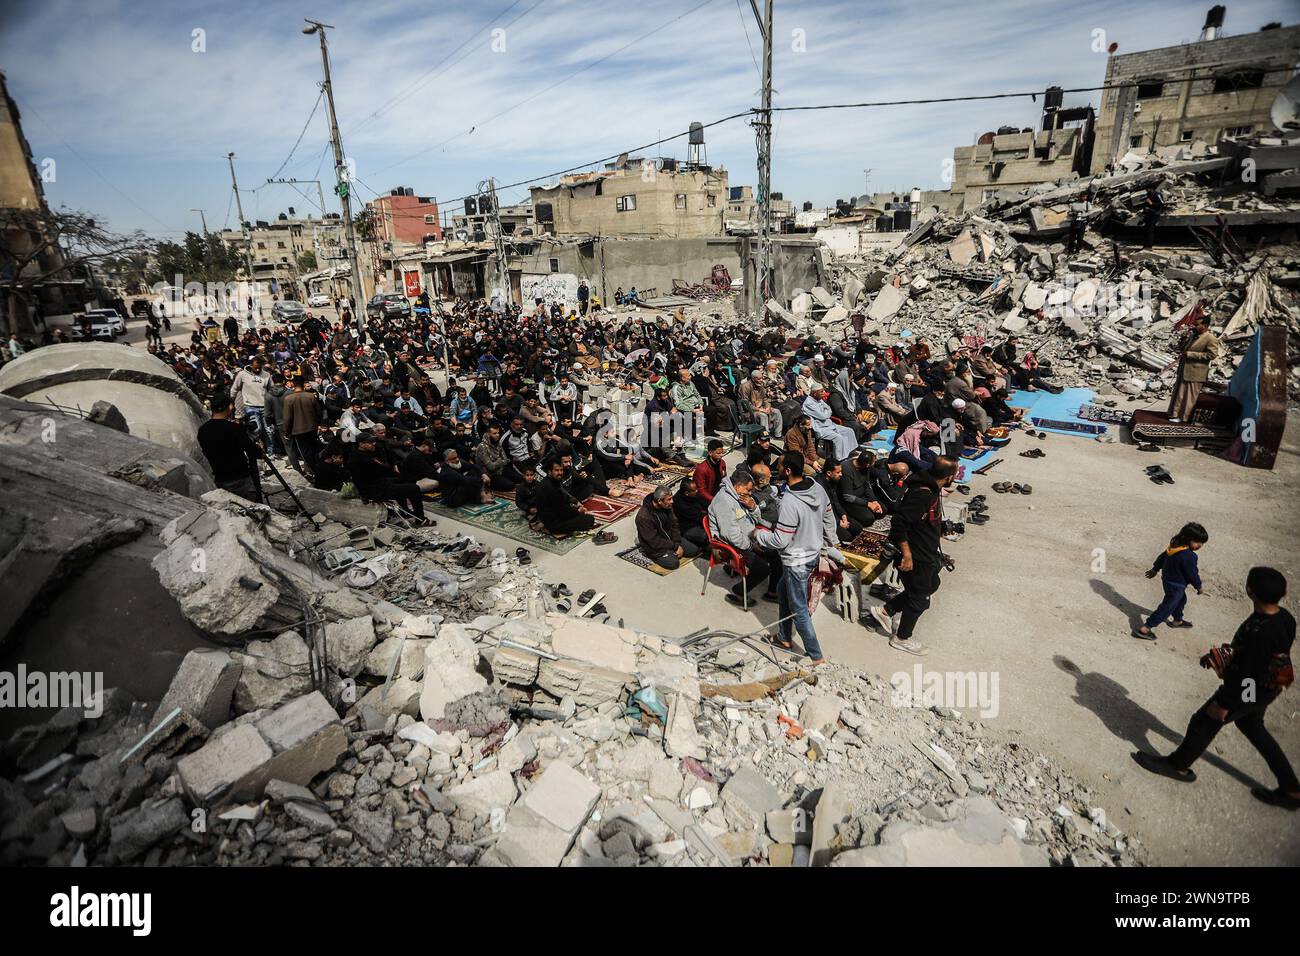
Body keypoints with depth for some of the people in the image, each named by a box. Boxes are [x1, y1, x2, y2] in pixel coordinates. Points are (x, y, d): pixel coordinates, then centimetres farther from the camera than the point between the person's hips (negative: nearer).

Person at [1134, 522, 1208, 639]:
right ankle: (1144, 629, -10)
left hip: (1167, 580, 10)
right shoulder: (1189, 556, -29)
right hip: (1176, 586, -10)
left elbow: (1162, 556, 12)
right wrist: (1198, 586, -1)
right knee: (1167, 608, -5)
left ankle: (1177, 621, 55)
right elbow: (1192, 574, -19)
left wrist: (1155, 568, 27)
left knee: (1181, 600, 33)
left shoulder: (1174, 546, -3)